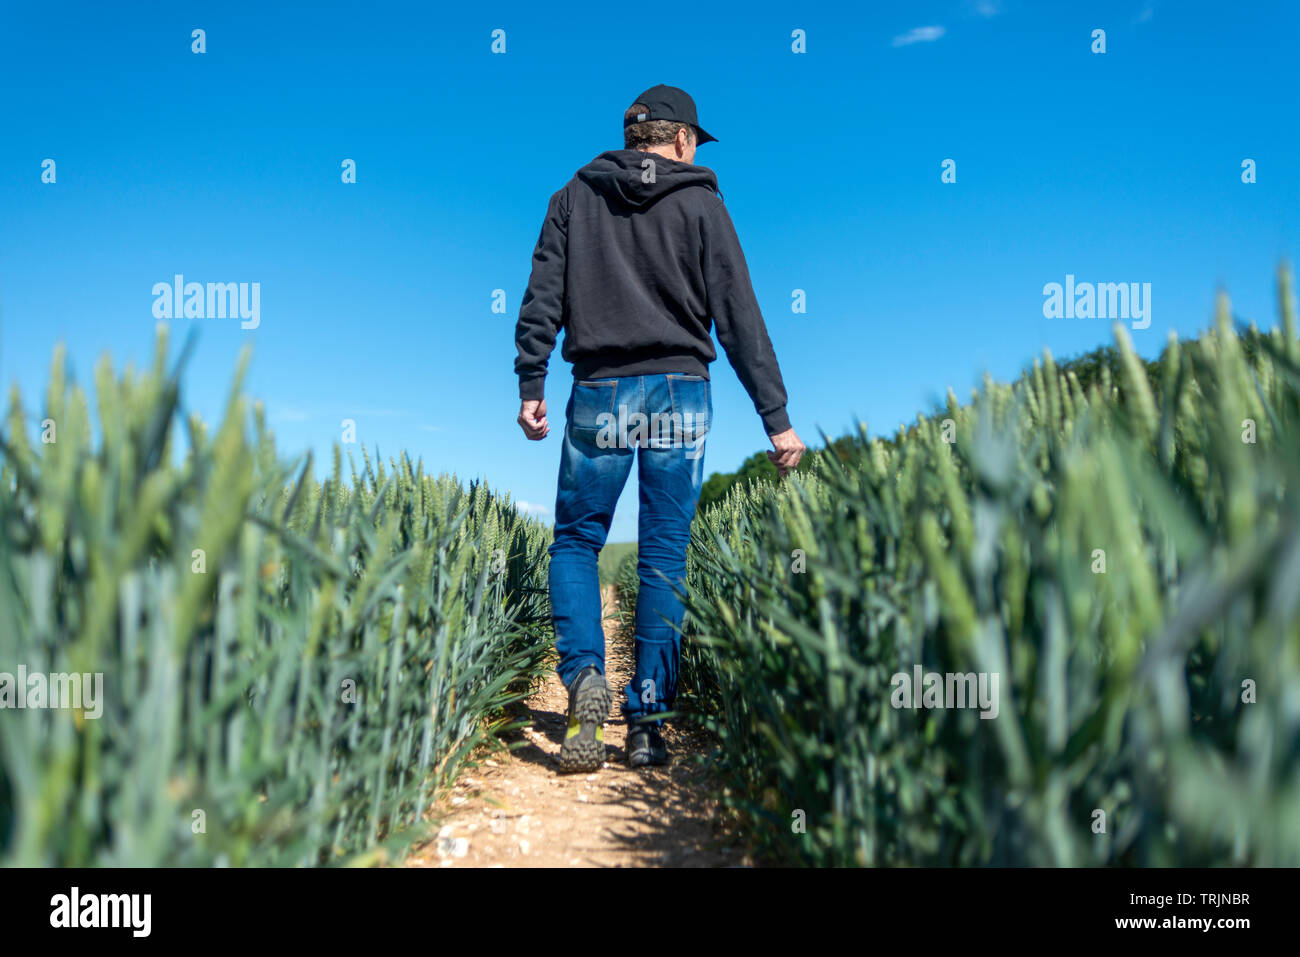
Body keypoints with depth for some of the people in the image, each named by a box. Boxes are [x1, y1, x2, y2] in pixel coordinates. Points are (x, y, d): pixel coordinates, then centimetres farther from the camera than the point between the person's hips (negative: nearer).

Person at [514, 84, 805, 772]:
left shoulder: (575, 198, 10)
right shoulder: (700, 204, 4)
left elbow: (543, 298, 3)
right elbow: (739, 317, -1)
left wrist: (530, 387, 7)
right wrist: (776, 419, -1)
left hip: (599, 393, 1)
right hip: (680, 395, 0)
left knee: (575, 542, 13)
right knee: (664, 559, 5)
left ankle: (585, 677, -9)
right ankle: (647, 719, 7)